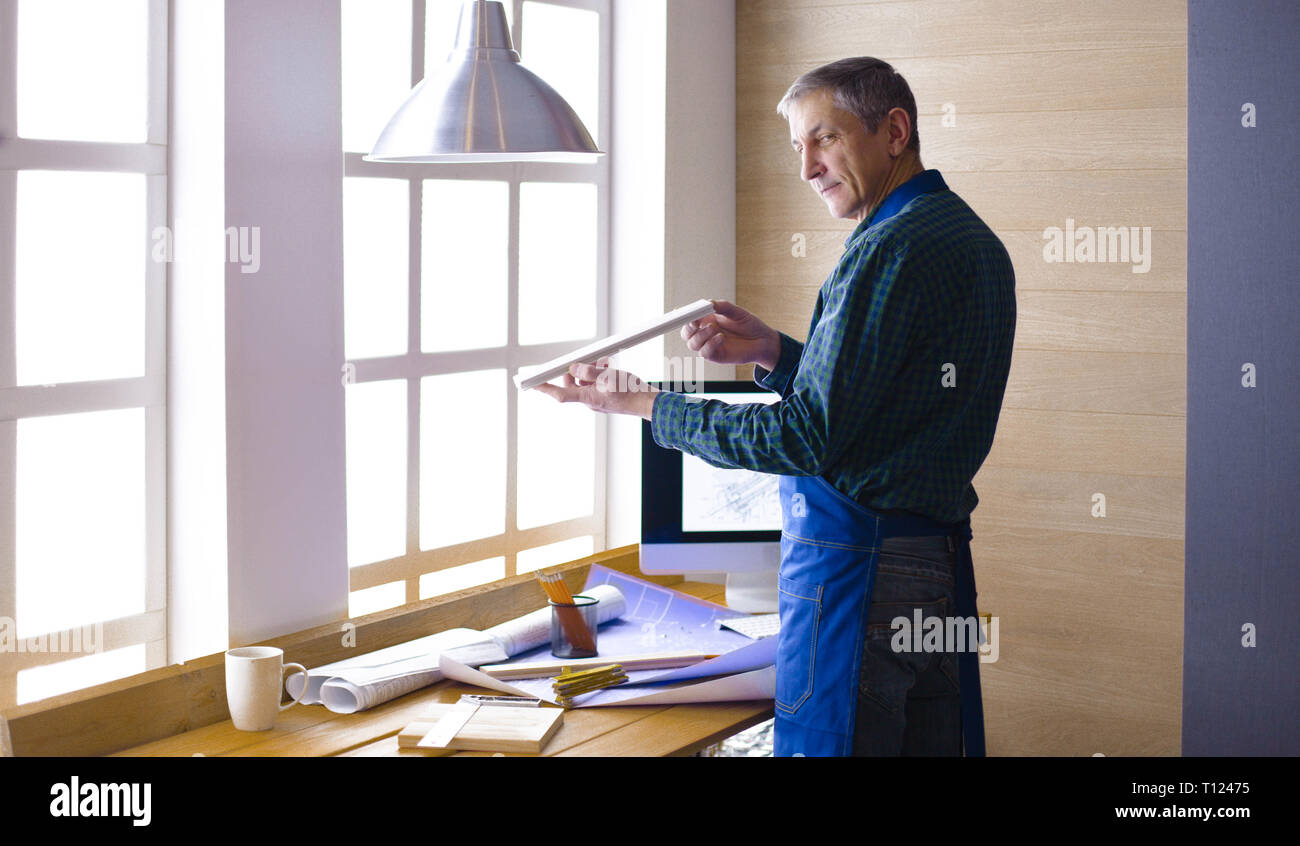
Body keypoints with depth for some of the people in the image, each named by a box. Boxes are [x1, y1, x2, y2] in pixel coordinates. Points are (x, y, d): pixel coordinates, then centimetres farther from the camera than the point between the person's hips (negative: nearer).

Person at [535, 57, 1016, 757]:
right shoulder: (974, 240, 14)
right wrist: (773, 354, 13)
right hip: (943, 559, 10)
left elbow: (808, 437, -19)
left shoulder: (890, 250, -16)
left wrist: (645, 404, -12)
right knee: (931, 742, 15)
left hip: (854, 562, -10)